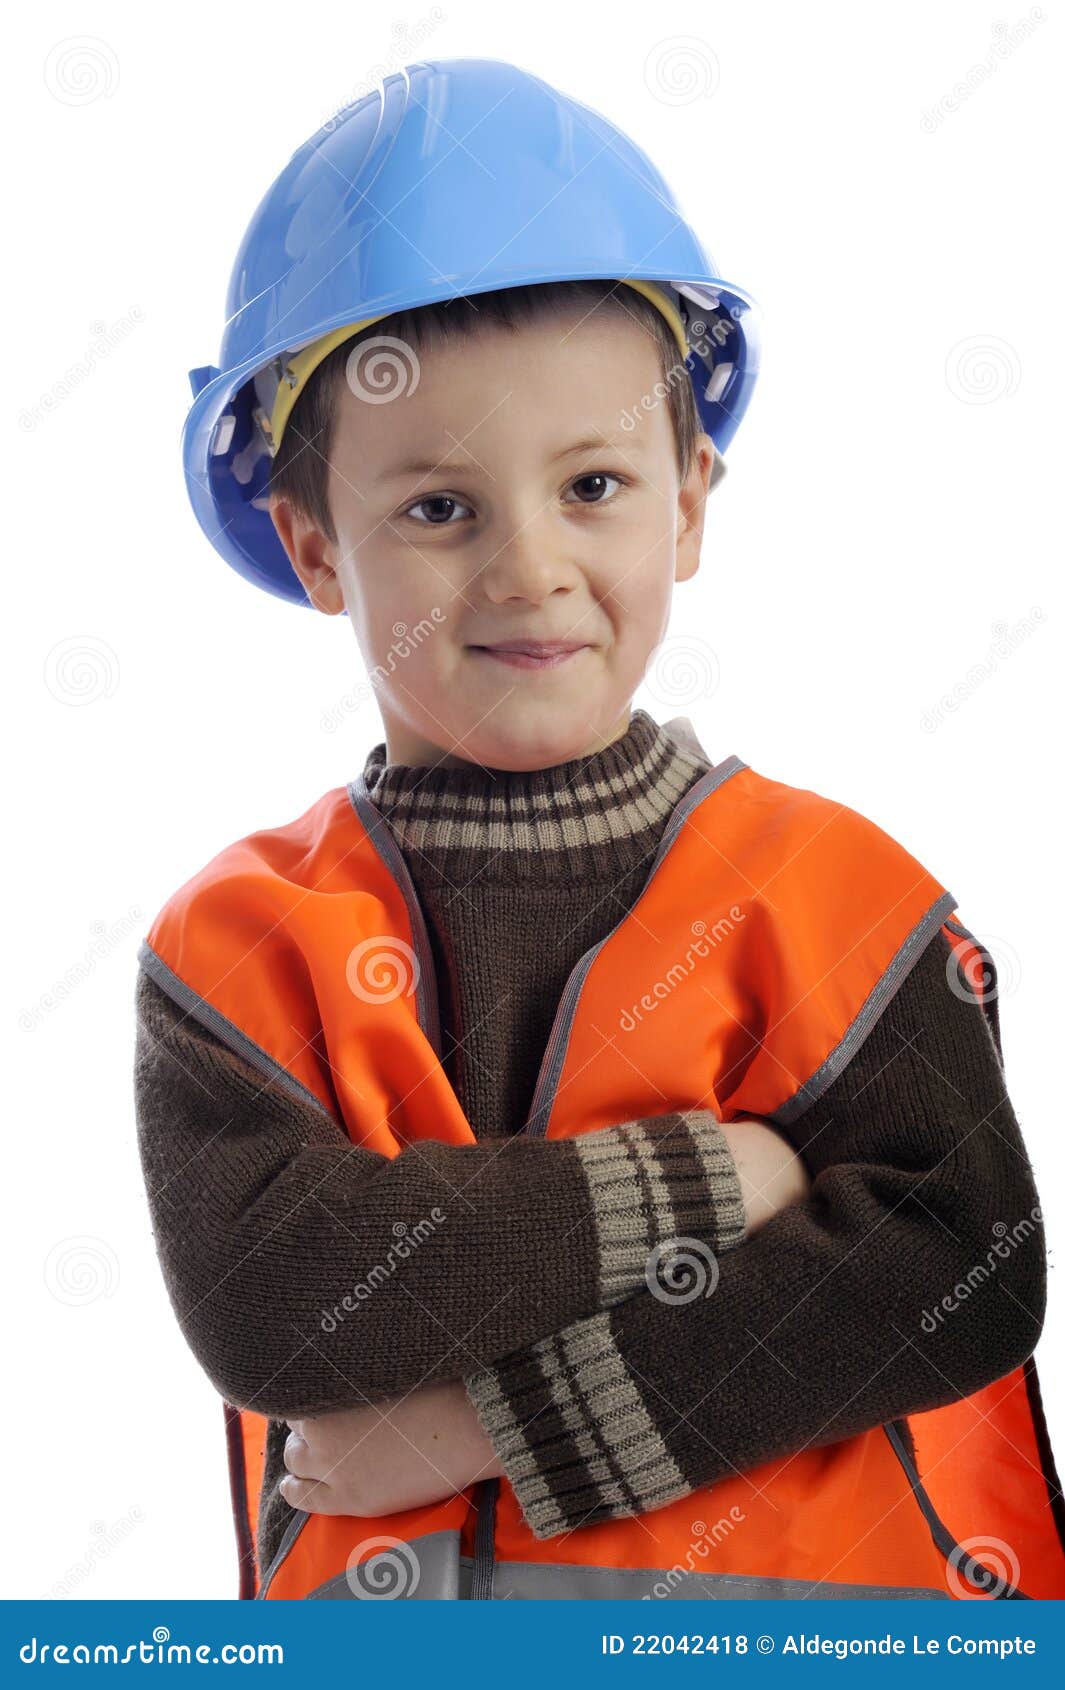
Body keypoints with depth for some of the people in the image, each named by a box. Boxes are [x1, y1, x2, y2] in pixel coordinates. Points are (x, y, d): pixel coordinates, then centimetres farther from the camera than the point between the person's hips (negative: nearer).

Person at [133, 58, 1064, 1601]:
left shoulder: (830, 896, -11)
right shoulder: (244, 943, -8)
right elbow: (259, 1302, -22)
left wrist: (503, 1412, -22)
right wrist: (690, 1186, -24)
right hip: (377, 1600, 1)